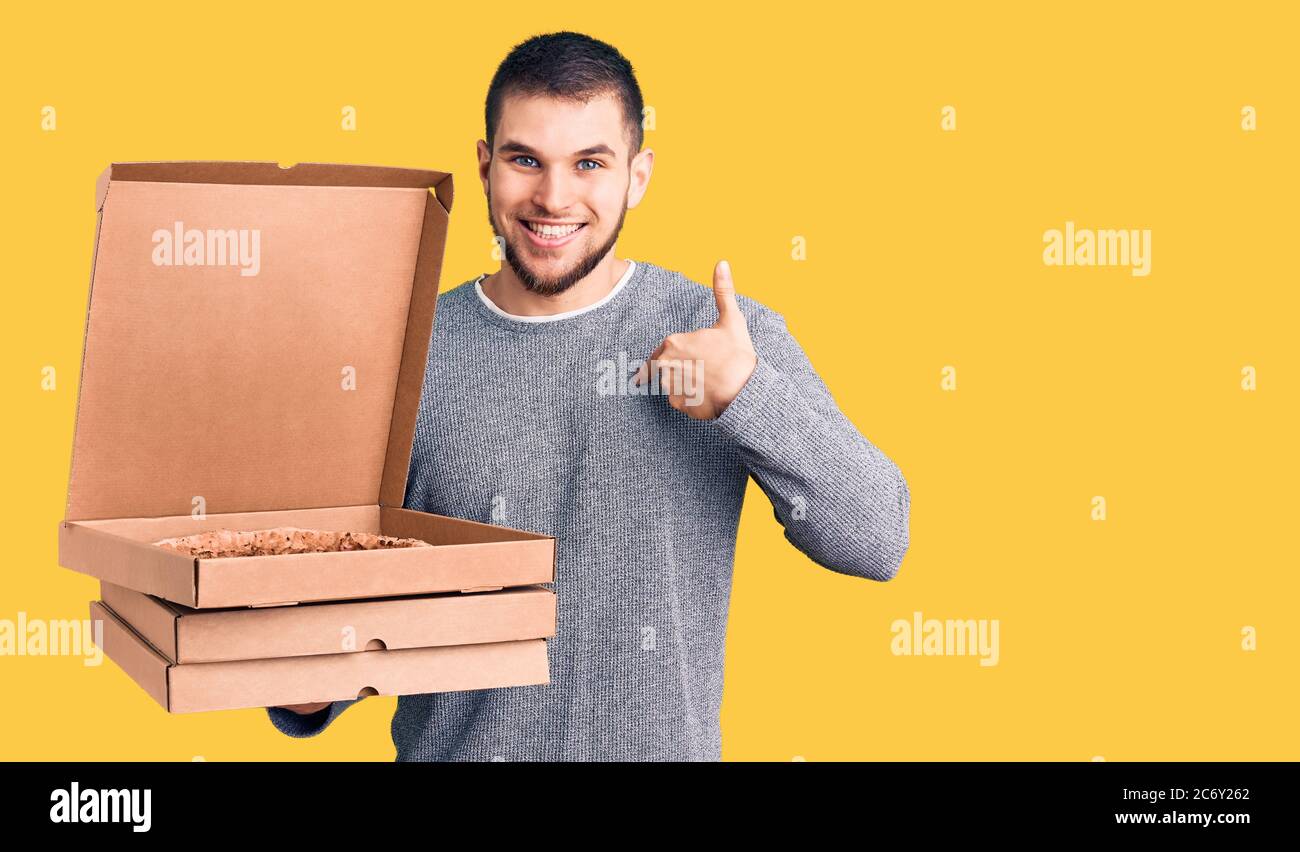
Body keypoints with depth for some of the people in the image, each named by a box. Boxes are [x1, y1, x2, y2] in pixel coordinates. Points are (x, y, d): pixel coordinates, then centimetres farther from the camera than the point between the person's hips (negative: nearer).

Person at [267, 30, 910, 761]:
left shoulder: (732, 337, -8)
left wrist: (748, 392, -22)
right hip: (452, 748, 1)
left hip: (659, 742, 0)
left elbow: (877, 543, -11)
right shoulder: (409, 358, -7)